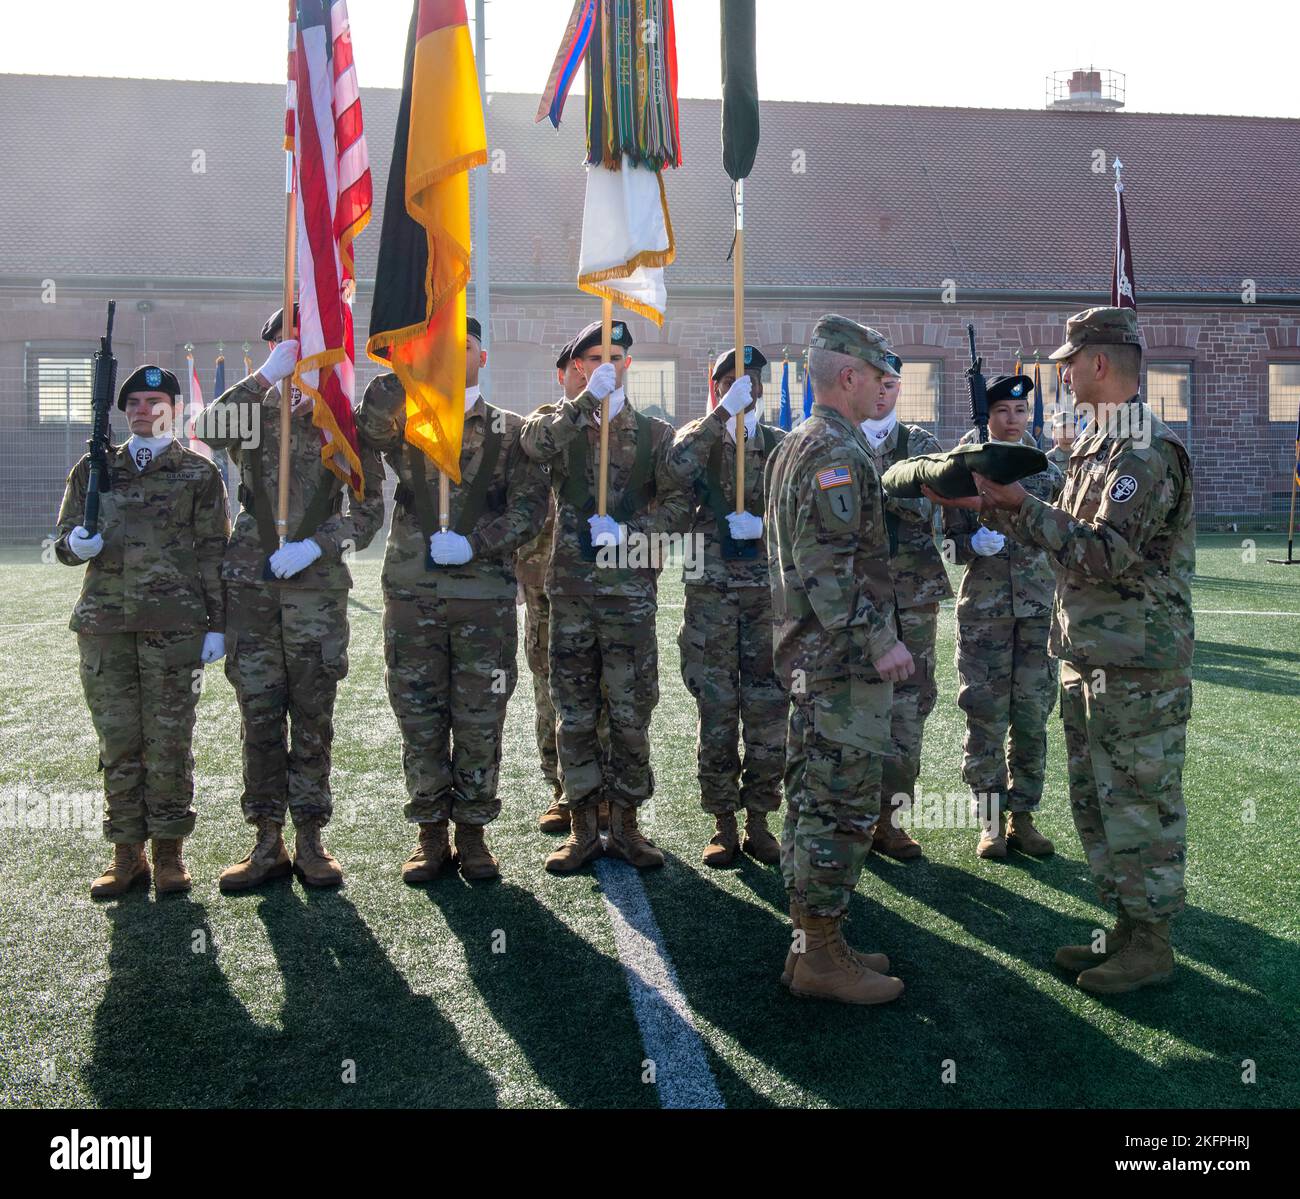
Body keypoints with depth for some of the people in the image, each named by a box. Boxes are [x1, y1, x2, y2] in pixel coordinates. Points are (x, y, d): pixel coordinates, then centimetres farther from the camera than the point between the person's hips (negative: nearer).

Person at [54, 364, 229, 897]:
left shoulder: (199, 472, 8)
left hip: (174, 623, -3)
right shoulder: (94, 468, 16)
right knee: (118, 742, 5)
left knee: (170, 741, 0)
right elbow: (64, 541, 18)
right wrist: (76, 543, -7)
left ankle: (169, 852, 11)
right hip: (104, 621, 3)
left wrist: (217, 625, -1)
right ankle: (127, 853, 14)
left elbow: (213, 552, 5)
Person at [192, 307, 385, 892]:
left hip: (318, 587, -1)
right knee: (259, 717, 4)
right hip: (251, 586, 1)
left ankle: (310, 841, 13)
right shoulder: (255, 412, 10)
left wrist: (316, 545, -11)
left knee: (313, 718, 3)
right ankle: (268, 843, 13)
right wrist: (265, 376, -17)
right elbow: (207, 430, -14)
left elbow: (369, 511, 4)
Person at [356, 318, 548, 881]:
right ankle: (431, 833, 17)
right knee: (420, 718, 5)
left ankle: (472, 832, 17)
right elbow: (366, 427, -12)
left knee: (480, 721, 3)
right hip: (412, 593, 1)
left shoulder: (510, 431, 10)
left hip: (486, 595, -1)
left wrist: (475, 543, -12)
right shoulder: (405, 420, 11)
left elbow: (530, 504, 0)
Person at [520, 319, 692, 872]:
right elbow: (535, 443, -15)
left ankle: (625, 823, 16)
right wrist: (587, 400, -18)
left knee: (631, 713, 2)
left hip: (631, 591, 0)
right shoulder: (561, 421, 9)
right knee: (574, 714, 5)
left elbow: (680, 502, 0)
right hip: (570, 588, 1)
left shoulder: (655, 433, 9)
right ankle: (582, 826, 16)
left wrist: (628, 528, -13)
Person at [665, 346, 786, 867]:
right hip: (711, 592, -1)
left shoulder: (779, 443, 11)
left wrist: (763, 524, -12)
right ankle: (723, 825, 14)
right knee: (716, 711, 2)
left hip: (769, 590, 2)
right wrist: (723, 413, -21)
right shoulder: (698, 435, 6)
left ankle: (758, 821, 16)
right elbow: (679, 463, -19)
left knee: (768, 710, 3)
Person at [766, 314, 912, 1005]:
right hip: (844, 661, -11)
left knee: (813, 800, 14)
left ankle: (811, 944, 23)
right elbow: (828, 564, -23)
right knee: (842, 804, -5)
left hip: (808, 654, 11)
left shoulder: (796, 444, 18)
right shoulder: (837, 449, -15)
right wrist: (880, 640, -20)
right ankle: (822, 957, 3)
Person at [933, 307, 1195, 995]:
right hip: (1089, 656, 10)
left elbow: (1105, 554, -24)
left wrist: (1024, 505, -19)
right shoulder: (1098, 446, 15)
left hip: (1138, 664, -10)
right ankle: (1126, 929, 27)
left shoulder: (1147, 451, -16)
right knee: (1096, 801, 16)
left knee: (1139, 803, 0)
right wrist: (995, 506, 9)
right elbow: (1069, 539, 18)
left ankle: (1151, 944, 12)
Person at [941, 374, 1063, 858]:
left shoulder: (1046, 471, 9)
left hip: (1038, 608, 2)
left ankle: (1023, 816, 15)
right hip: (984, 608, -2)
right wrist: (977, 543, -18)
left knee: (1032, 716, 4)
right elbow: (953, 542, 2)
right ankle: (990, 821, 9)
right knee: (986, 715, -1)